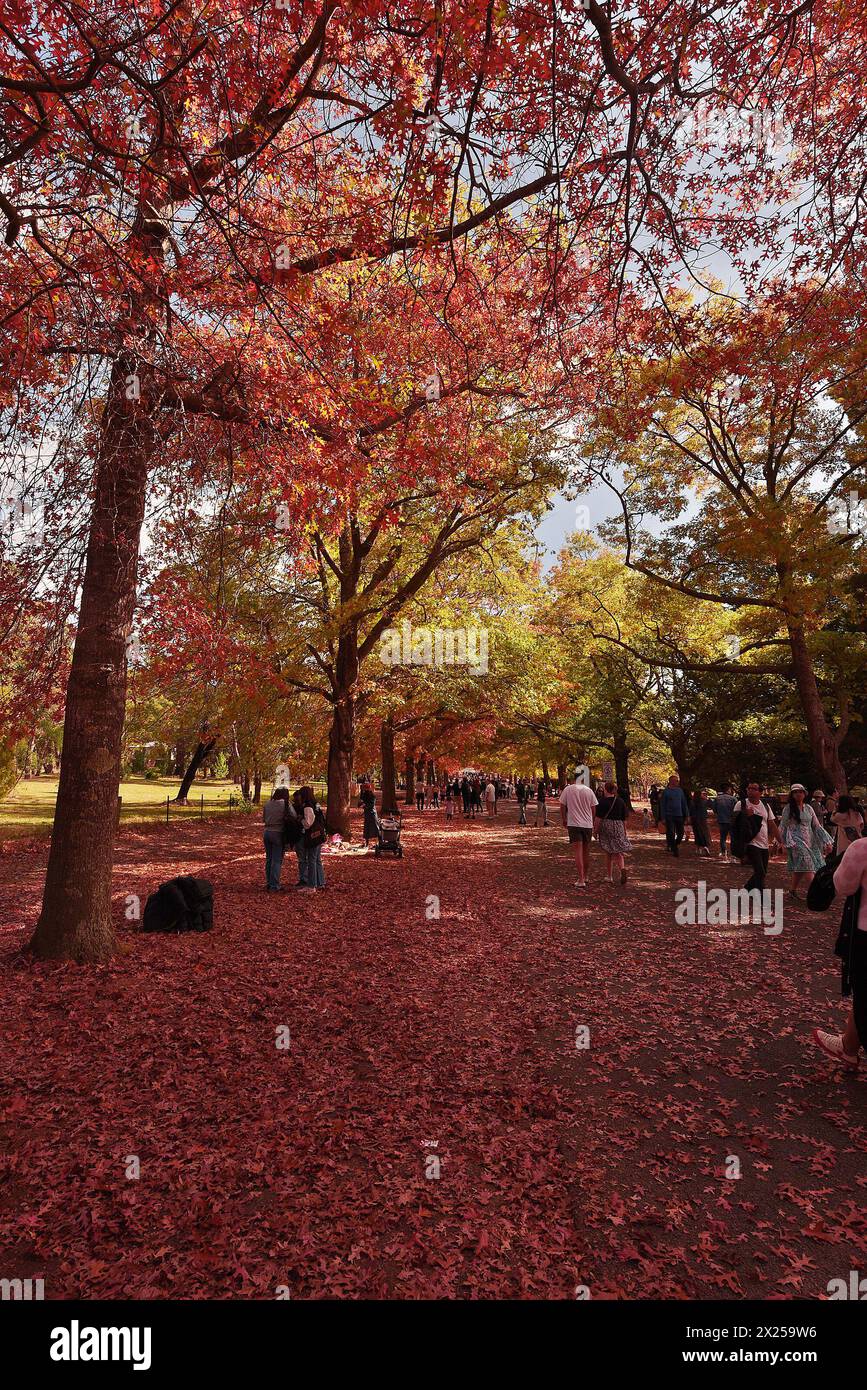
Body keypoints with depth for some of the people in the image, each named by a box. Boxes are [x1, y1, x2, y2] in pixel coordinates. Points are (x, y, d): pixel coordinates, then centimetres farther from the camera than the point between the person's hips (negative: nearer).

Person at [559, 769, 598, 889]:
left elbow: (562, 807, 1)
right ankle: (586, 876, 30)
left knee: (578, 851, -4)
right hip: (588, 824, 3)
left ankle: (581, 880, -10)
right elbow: (593, 809, 7)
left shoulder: (567, 790, -4)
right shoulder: (589, 790, 2)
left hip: (574, 824, -3)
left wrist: (564, 820, 16)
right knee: (586, 851, 16)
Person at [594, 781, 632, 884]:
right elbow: (624, 819, 9)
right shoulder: (621, 801, 6)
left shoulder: (602, 801, -5)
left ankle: (609, 876, 13)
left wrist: (596, 830, -2)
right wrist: (624, 831, 17)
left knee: (608, 853, 8)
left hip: (606, 827, -2)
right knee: (617, 851, 6)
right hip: (618, 827, 2)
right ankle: (622, 868, -22)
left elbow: (598, 818, -9)